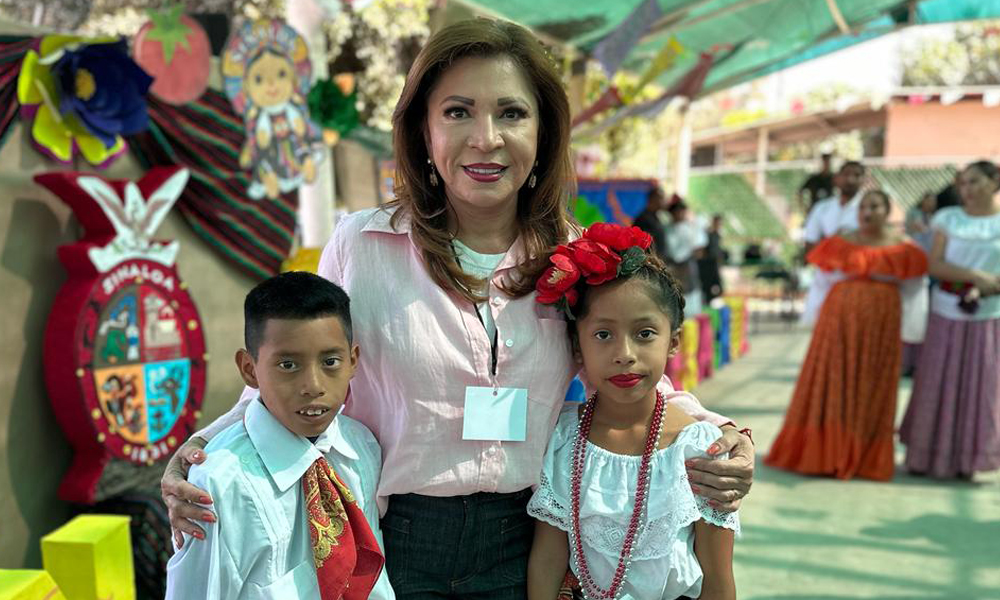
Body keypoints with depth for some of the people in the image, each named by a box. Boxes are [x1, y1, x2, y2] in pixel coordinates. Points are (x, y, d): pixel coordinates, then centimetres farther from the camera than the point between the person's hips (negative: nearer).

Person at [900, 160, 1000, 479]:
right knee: (936, 384, 4)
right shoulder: (948, 219, 3)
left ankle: (967, 458, 14)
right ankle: (927, 455, 14)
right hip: (946, 313, 0)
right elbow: (935, 265, -6)